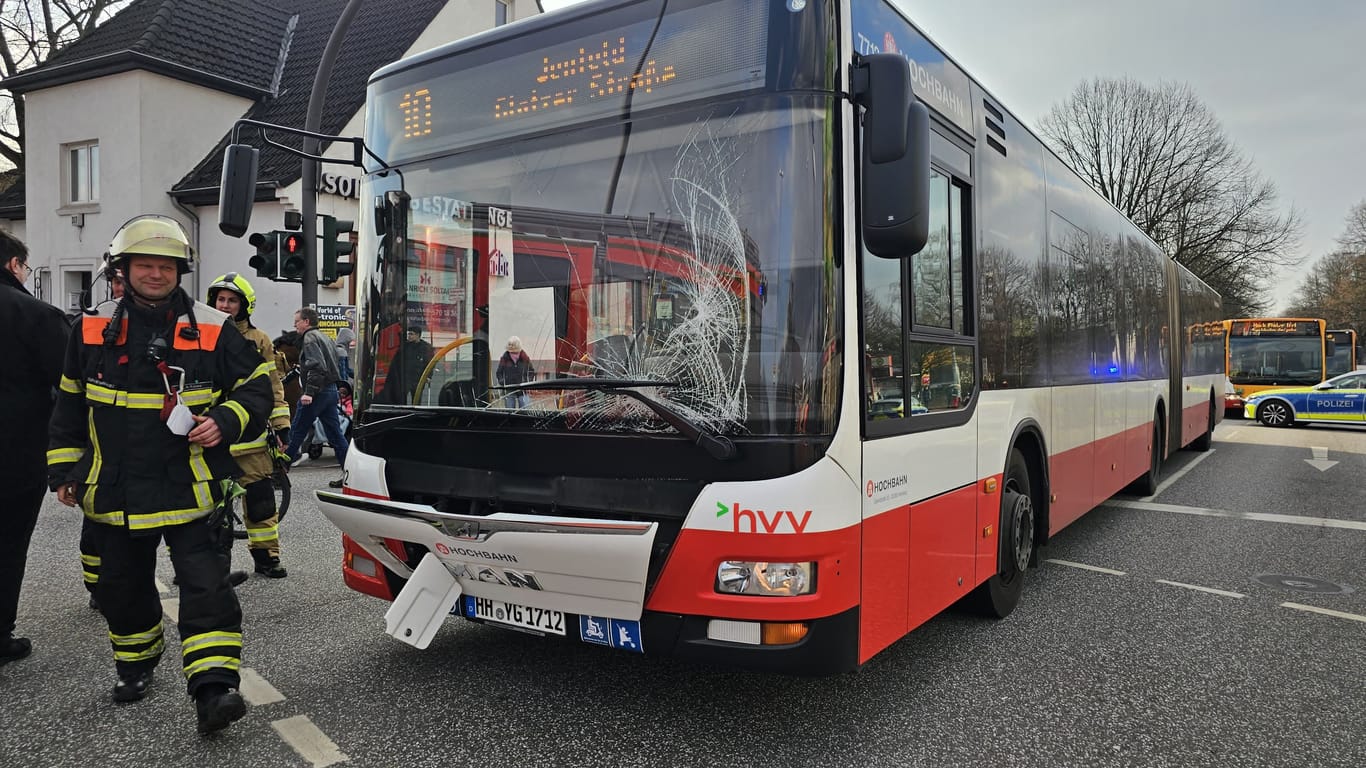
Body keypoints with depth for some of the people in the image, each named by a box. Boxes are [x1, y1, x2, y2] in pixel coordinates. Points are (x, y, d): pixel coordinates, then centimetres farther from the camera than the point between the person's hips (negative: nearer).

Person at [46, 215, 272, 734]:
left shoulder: (213, 330, -4)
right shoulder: (93, 330, 4)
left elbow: (256, 388, 2)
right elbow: (70, 405, 13)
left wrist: (224, 423, -16)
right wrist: (64, 470, 11)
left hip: (190, 491, -3)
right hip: (116, 492, 4)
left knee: (206, 589, -10)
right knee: (123, 589, 19)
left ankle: (213, 687, -7)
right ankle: (136, 662, 42)